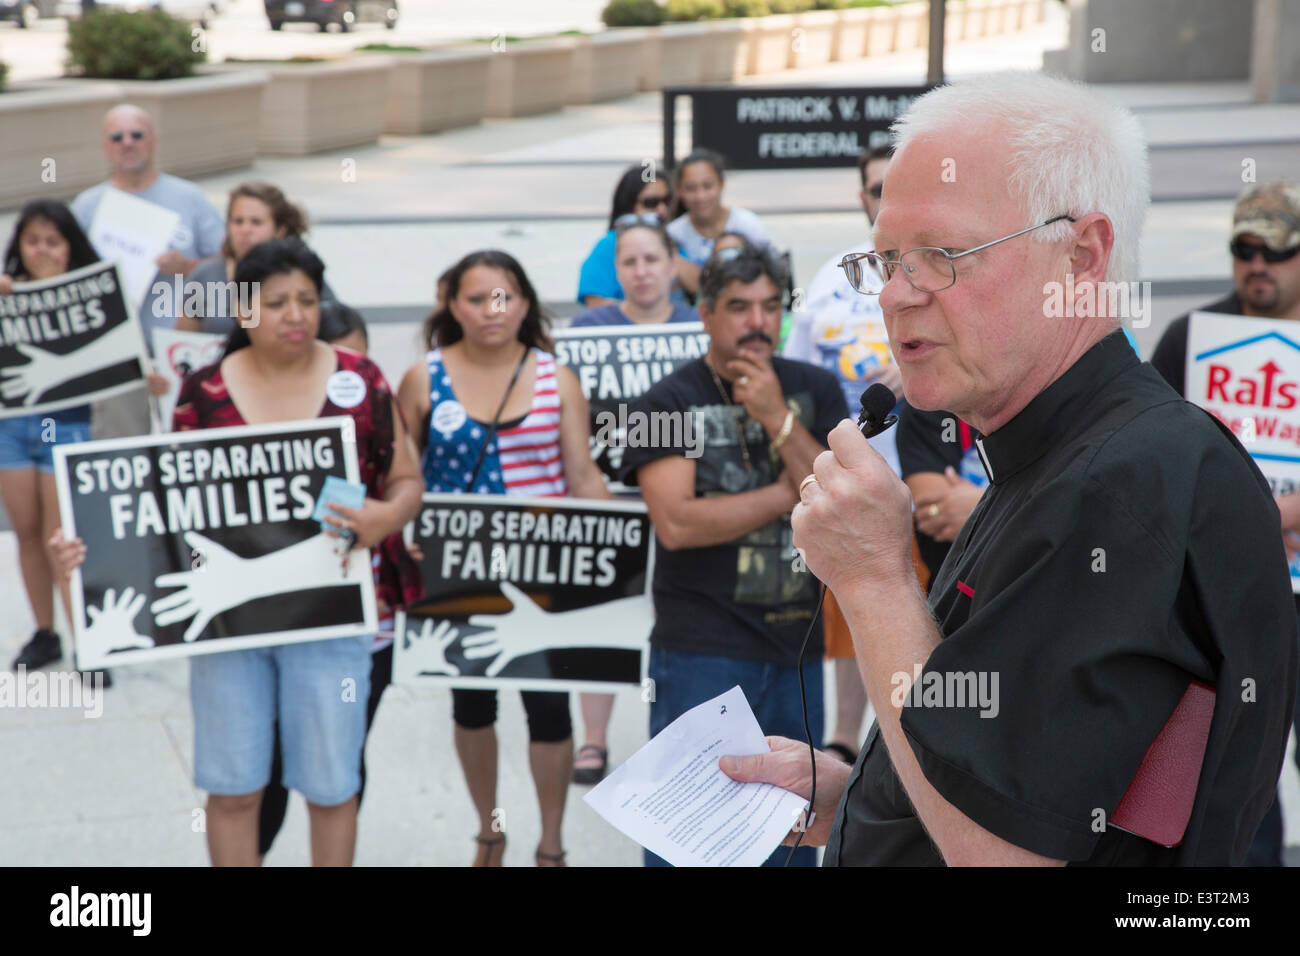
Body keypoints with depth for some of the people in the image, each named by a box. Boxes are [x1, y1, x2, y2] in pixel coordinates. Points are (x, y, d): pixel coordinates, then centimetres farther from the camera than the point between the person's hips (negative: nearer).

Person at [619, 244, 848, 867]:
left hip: (797, 645, 4)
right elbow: (675, 523, -16)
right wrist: (789, 493, -9)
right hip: (702, 649, -4)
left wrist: (777, 418, -13)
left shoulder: (815, 391, 7)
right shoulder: (667, 403, -4)